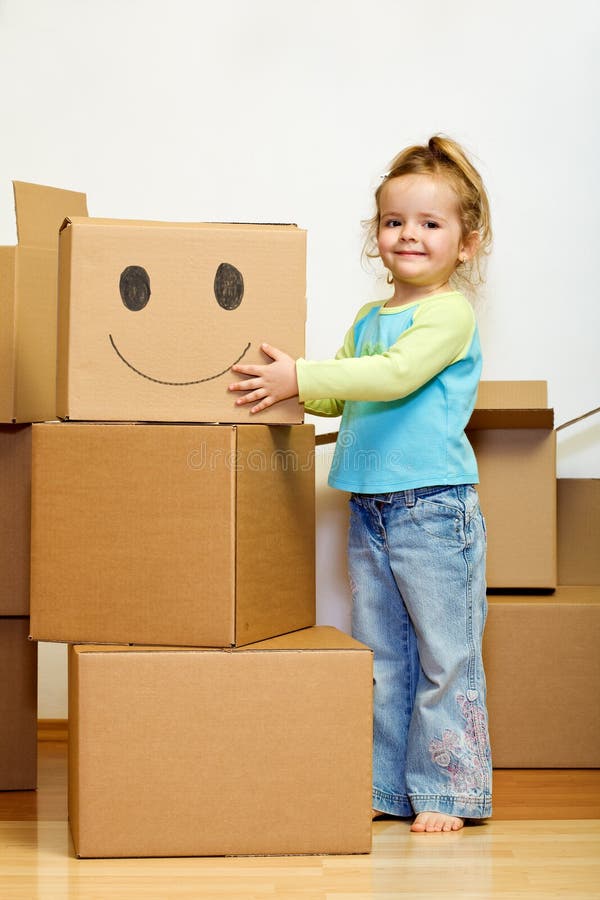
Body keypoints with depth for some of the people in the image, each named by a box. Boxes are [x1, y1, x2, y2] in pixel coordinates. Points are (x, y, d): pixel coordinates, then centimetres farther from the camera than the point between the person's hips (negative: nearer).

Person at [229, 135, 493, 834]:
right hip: (369, 508, 8)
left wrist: (299, 377, -22)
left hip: (435, 506, -7)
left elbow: (396, 375, -22)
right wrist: (290, 388, 5)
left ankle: (446, 790, 11)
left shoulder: (450, 313, -9)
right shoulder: (368, 319, 15)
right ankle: (384, 784, 23)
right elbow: (338, 396, 22)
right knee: (379, 655, 13)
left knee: (444, 653, 1)